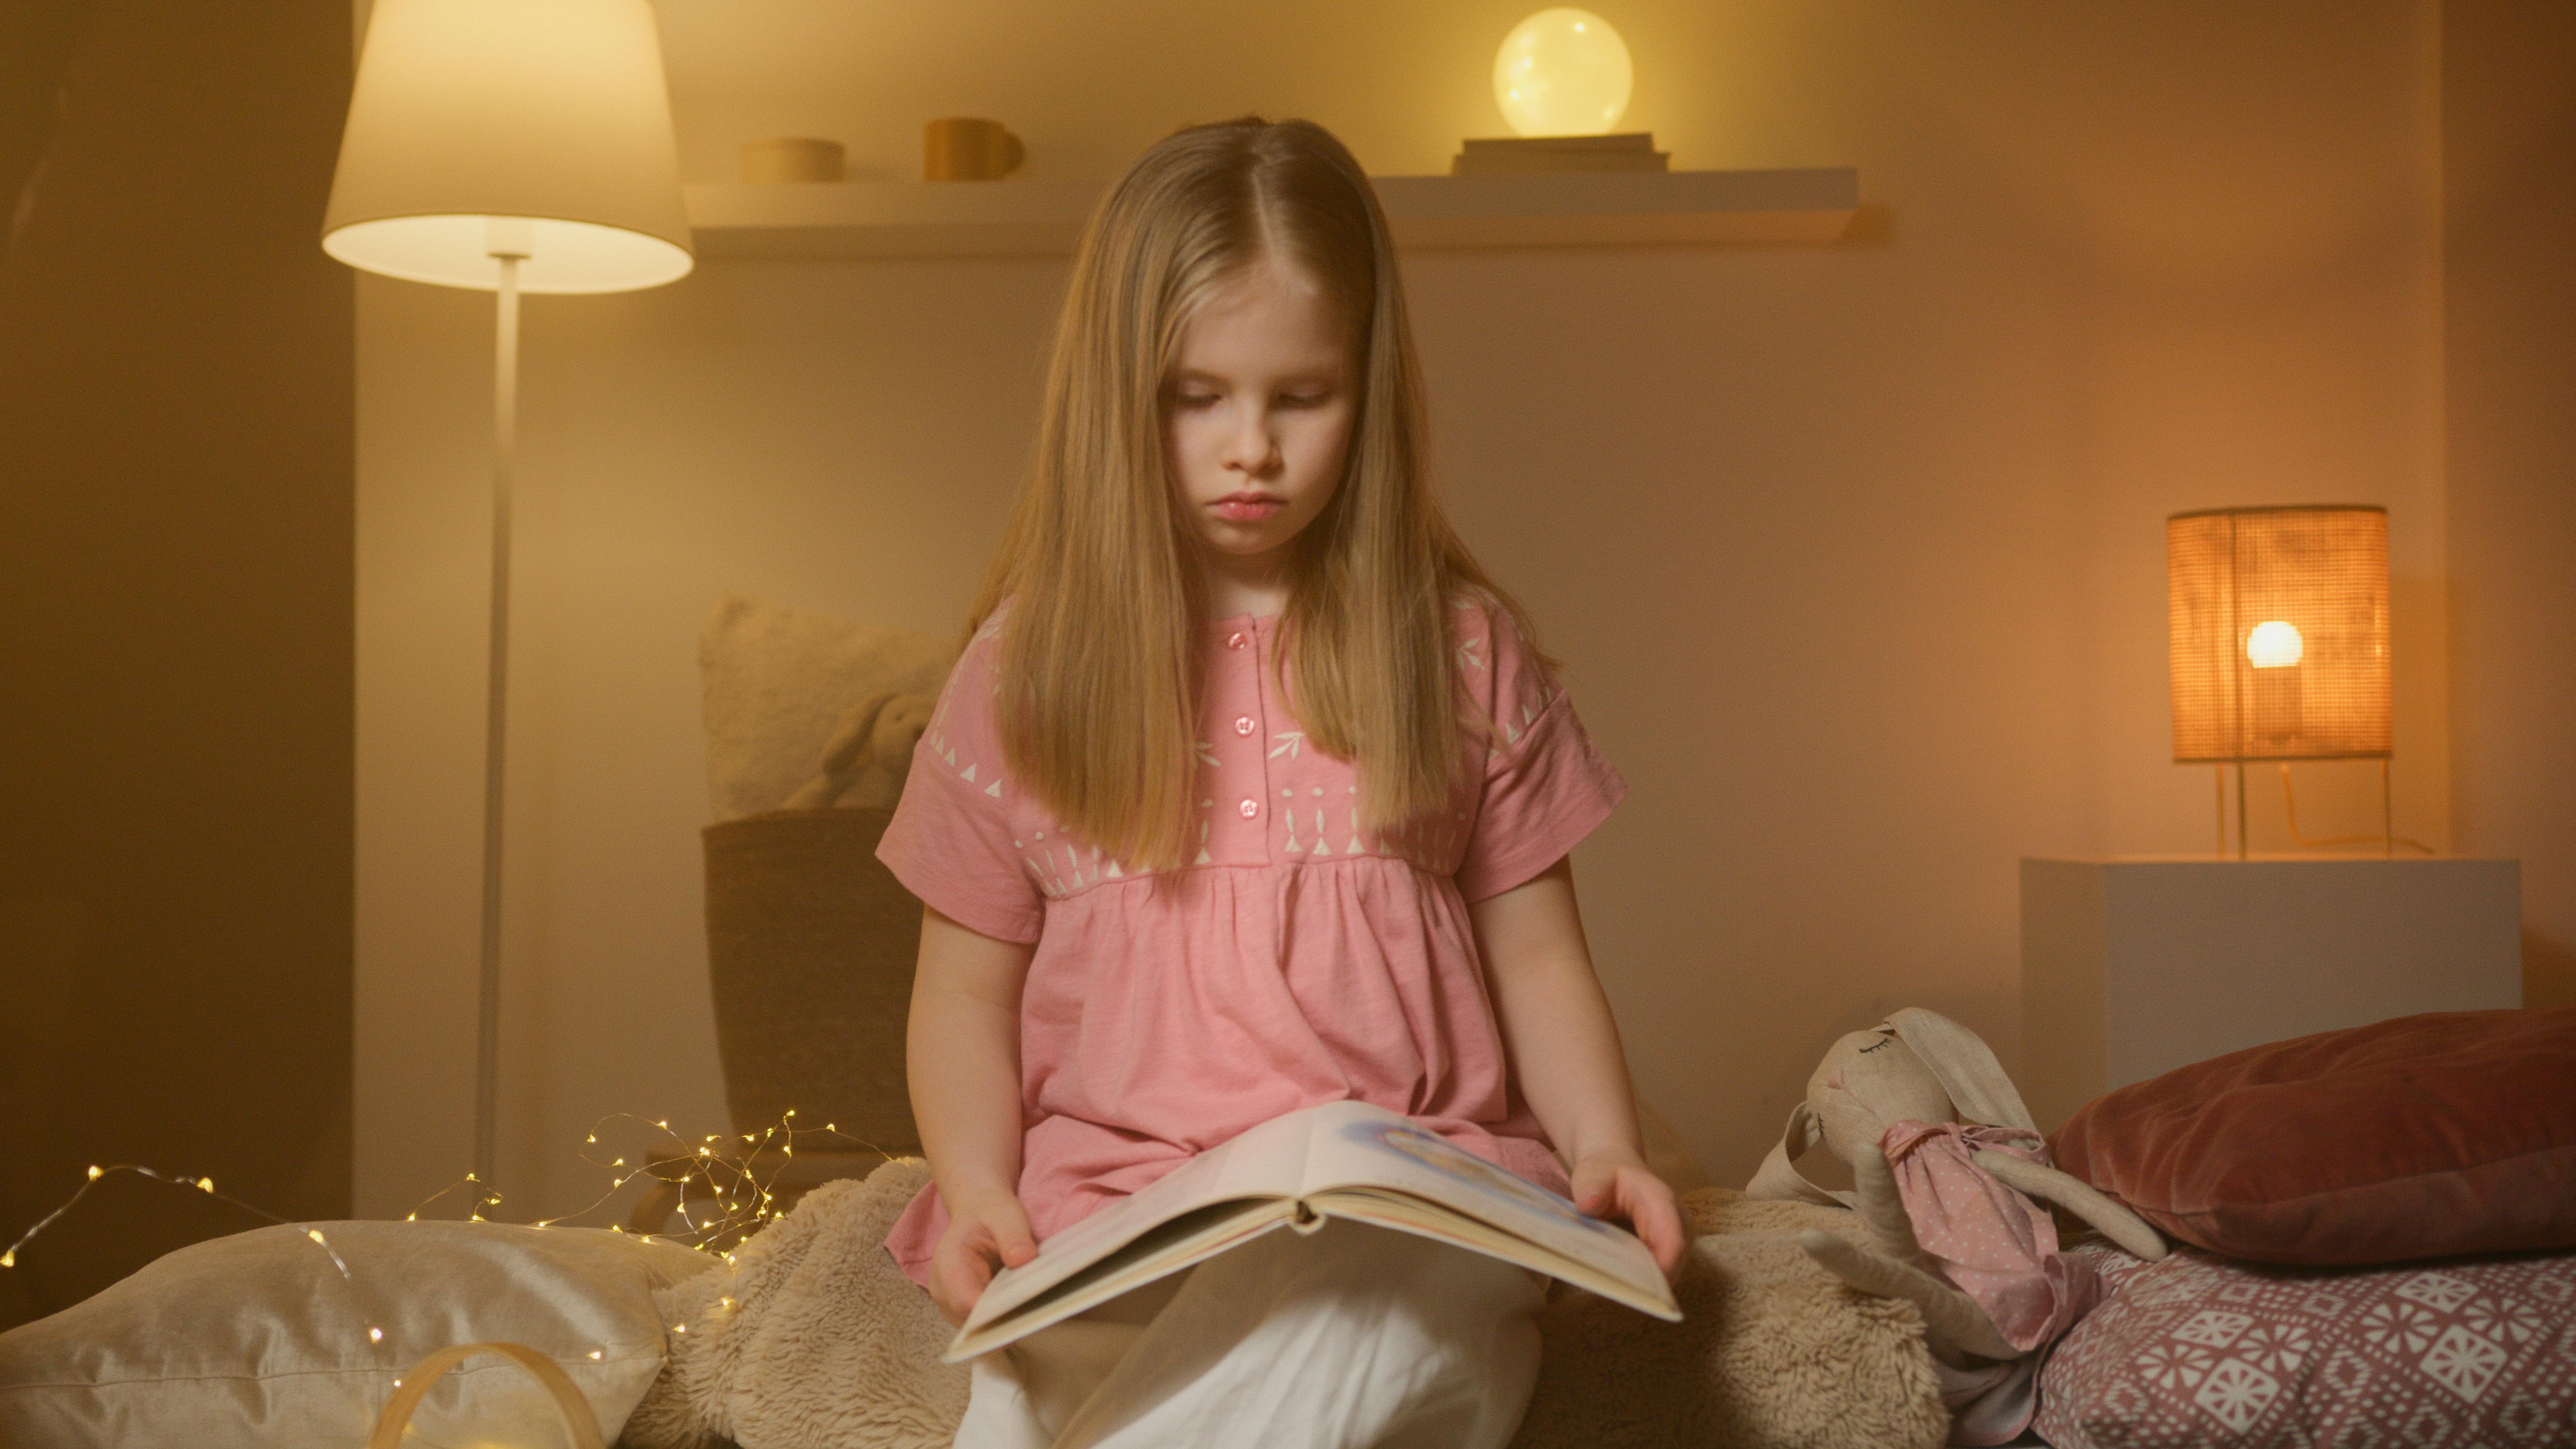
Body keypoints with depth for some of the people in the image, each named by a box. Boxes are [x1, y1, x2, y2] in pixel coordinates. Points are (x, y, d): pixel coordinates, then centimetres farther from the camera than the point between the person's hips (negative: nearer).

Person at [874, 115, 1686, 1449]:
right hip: (1104, 1214, 1)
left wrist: (1606, 1154, -5)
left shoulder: (1460, 648, 8)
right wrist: (976, 1189, -7)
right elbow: (968, 991, 11)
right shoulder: (1031, 665, 8)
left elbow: (1536, 955, 12)